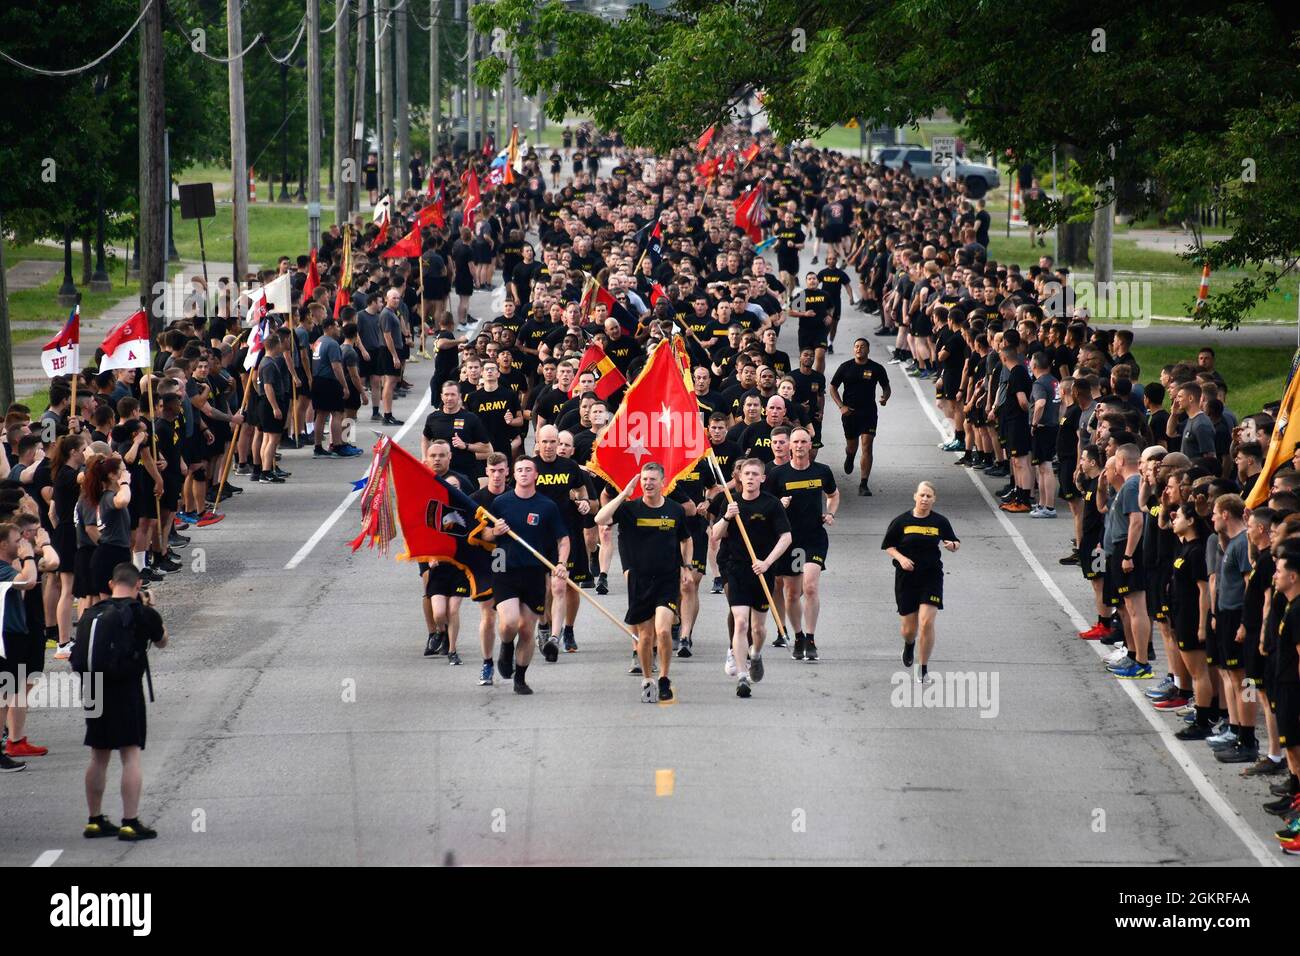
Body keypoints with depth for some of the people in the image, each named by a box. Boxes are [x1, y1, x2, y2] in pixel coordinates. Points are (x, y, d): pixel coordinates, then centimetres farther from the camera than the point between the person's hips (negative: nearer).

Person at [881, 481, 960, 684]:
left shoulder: (940, 521, -1)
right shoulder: (902, 521, -3)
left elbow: (954, 543, 11)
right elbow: (888, 546, 6)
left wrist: (953, 545, -12)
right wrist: (901, 558, -12)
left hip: (931, 577, 0)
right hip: (906, 578, 0)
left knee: (926, 622, -15)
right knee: (909, 628, 6)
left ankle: (924, 670, -2)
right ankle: (909, 645, 46)